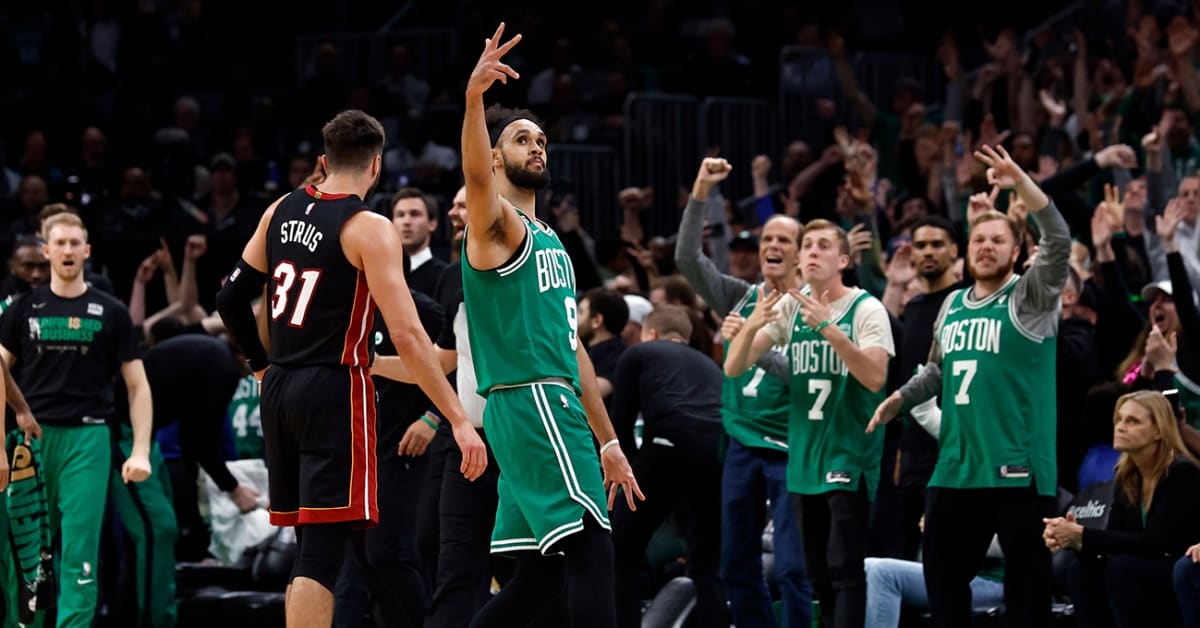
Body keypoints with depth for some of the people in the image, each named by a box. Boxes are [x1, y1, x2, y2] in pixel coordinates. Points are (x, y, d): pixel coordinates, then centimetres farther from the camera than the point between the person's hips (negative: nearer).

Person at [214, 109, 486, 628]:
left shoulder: (281, 211, 8)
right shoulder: (368, 229, -11)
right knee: (323, 548, -10)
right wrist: (459, 420, -17)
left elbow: (231, 299, 14)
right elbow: (406, 335, -17)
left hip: (279, 390, 7)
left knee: (312, 542, 16)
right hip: (334, 391, -7)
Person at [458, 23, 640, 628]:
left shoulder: (551, 244, 24)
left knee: (537, 576, 8)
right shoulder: (496, 225, -2)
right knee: (591, 552, -16)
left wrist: (608, 441, 23)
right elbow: (476, 175, -26)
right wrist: (473, 97, -43)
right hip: (529, 403, -9)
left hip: (556, 411, 9)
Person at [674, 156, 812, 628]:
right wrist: (700, 193, -9)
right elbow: (687, 257, -1)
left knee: (791, 567, -10)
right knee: (737, 566, 9)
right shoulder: (741, 298, 9)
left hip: (788, 450, -5)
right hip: (742, 447, 5)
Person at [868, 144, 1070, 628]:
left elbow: (1059, 242, -20)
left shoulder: (1031, 298, -3)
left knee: (1026, 578, -1)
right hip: (955, 466, 7)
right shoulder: (952, 305, 16)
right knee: (943, 568, 12)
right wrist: (900, 399, 15)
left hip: (1018, 468, -7)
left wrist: (1022, 184, -30)